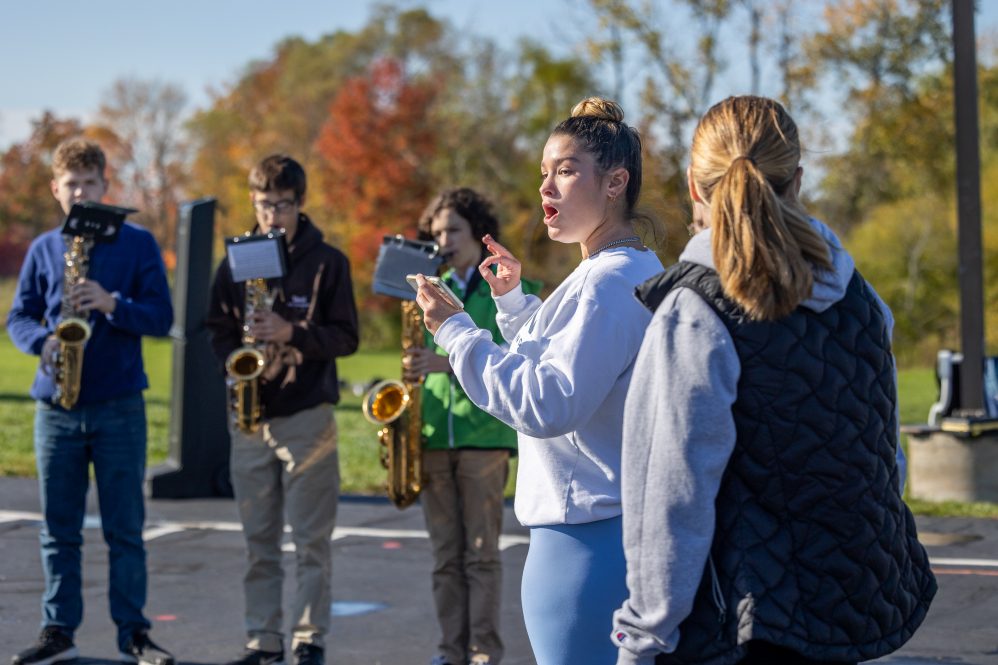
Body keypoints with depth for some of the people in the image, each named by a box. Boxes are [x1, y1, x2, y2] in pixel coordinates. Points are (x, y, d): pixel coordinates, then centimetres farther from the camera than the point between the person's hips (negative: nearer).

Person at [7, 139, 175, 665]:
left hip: (118, 406, -2)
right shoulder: (43, 250, 9)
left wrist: (112, 304, -19)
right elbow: (19, 317, 11)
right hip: (56, 408, 2)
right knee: (58, 529, 8)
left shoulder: (137, 243, 2)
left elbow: (161, 316, -2)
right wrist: (44, 341, -10)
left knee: (125, 528, 2)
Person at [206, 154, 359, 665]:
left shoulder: (327, 262, 1)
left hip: (307, 414, -3)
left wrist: (291, 333, -16)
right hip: (250, 414, 3)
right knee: (258, 538, 7)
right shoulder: (235, 262, 9)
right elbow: (219, 329, 14)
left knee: (311, 538, -2)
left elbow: (346, 336, -2)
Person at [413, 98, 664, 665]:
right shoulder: (634, 271, 14)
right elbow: (559, 360, 25)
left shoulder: (610, 282, -19)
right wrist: (513, 300, 15)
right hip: (614, 528, 11)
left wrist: (454, 330, -20)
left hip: (587, 537, -11)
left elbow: (548, 403, -25)